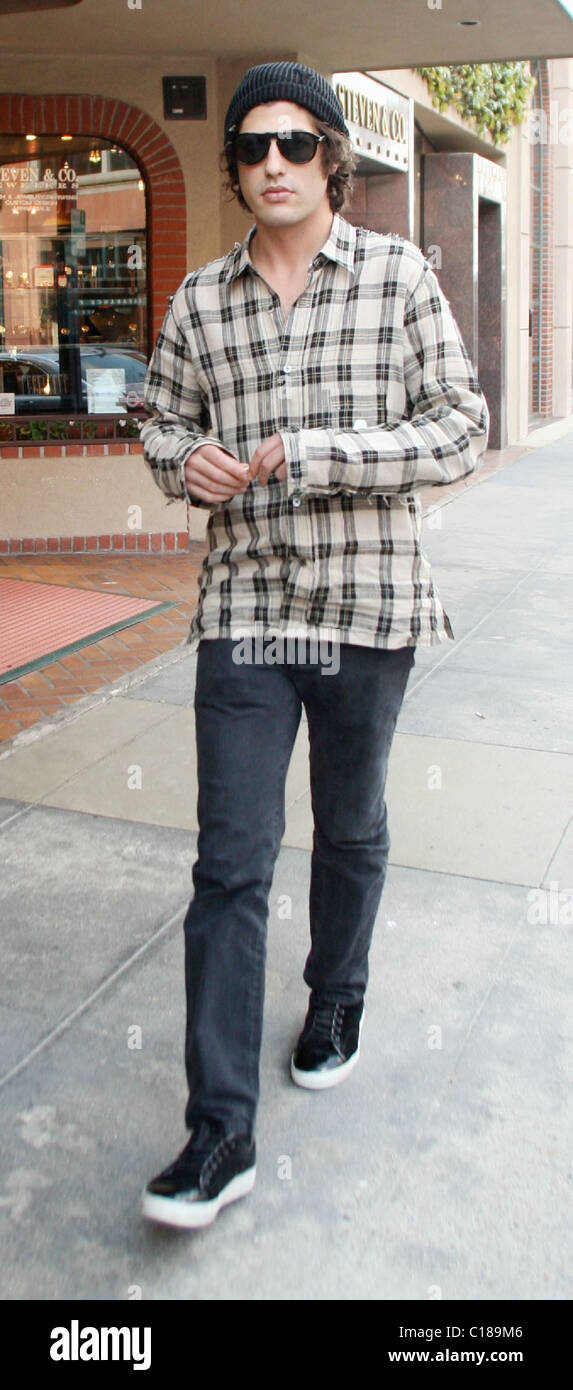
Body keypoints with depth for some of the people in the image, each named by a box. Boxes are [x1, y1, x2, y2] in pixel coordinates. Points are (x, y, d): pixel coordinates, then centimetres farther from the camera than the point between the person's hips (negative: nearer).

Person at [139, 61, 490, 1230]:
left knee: (351, 833, 16)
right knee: (229, 865, -3)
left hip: (367, 605, -1)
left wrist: (315, 455, -16)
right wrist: (185, 460, -7)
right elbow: (163, 419, 18)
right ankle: (221, 1132, 4)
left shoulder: (400, 277, -1)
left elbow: (462, 431, -5)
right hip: (243, 608, 1)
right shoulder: (200, 302, 6)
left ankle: (336, 1002, 44)